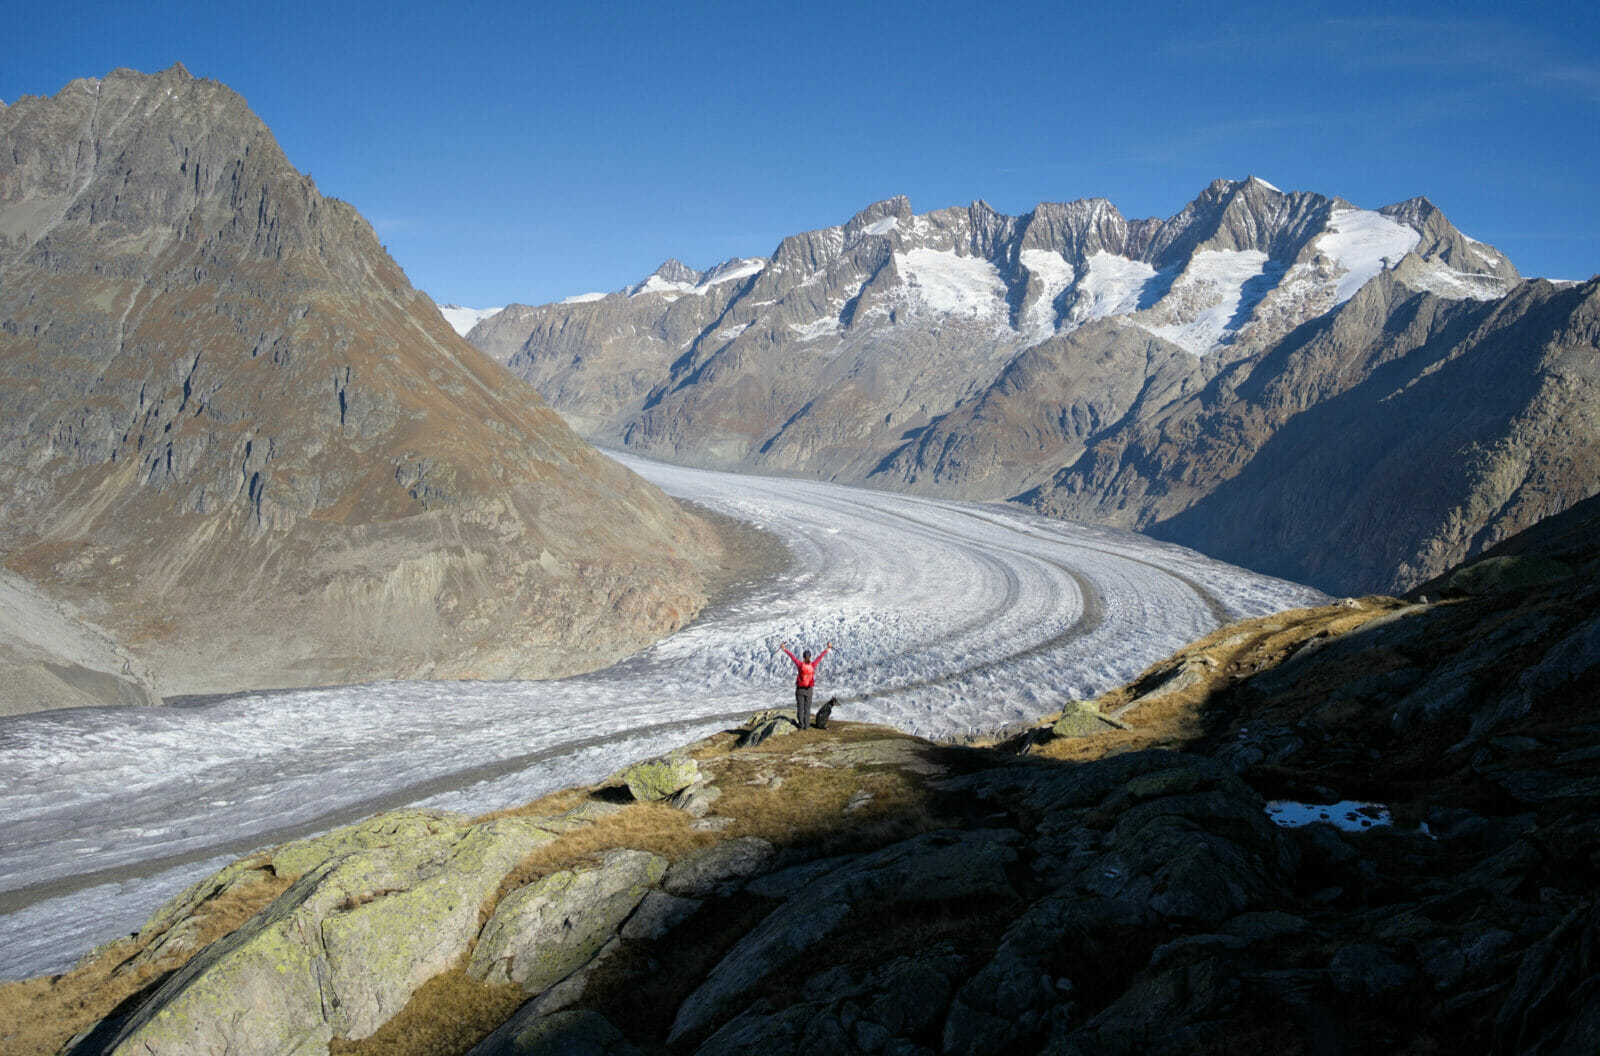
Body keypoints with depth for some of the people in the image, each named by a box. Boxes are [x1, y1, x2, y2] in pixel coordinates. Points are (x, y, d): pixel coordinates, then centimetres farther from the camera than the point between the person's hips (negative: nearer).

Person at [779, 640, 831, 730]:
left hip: (799, 689, -1)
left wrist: (784, 649, 3)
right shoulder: (813, 665, -10)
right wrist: (827, 648, 12)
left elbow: (792, 656, -6)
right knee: (807, 708, 8)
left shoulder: (800, 664, -15)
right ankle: (806, 725, 7)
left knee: (800, 708, 6)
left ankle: (801, 725, 4)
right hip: (809, 690, 1)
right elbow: (820, 656, 1)